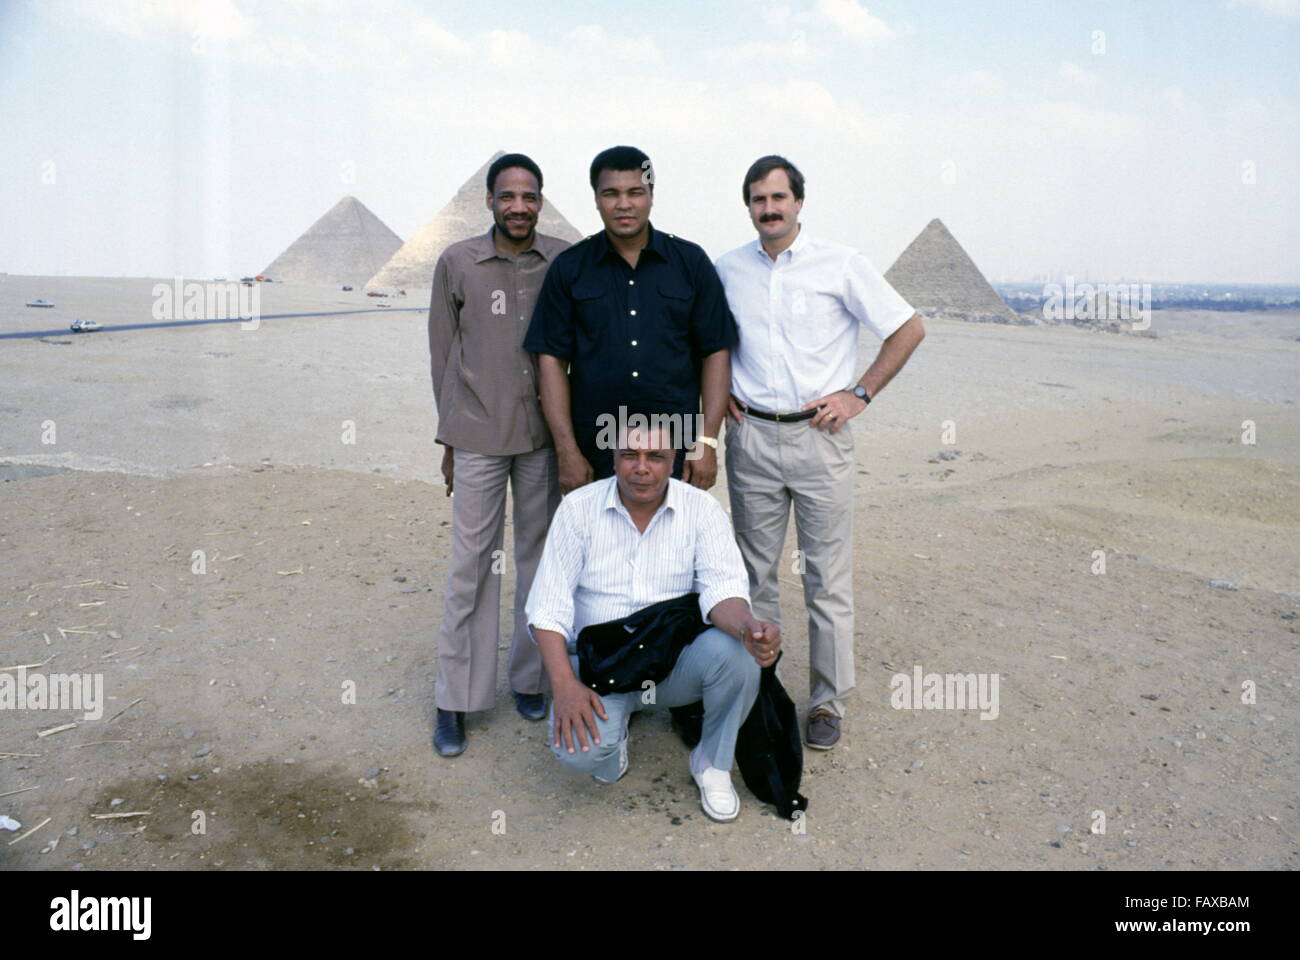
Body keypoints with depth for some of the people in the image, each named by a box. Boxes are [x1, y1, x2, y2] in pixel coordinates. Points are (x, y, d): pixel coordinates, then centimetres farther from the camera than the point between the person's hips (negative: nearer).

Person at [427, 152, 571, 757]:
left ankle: (530, 678, 25)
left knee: (539, 558, 10)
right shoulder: (457, 263, 1)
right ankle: (455, 700, 13)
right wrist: (448, 438, 5)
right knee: (471, 565, 1)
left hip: (545, 435, 2)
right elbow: (443, 355, 5)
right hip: (478, 437, -1)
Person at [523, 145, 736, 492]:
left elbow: (715, 352, 3)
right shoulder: (569, 268, 4)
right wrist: (567, 453, -5)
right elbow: (552, 359, 1)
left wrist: (707, 441, -4)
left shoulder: (691, 262, 5)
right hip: (595, 451, 0)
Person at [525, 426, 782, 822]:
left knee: (735, 652, -31)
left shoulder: (701, 508, -4)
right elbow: (548, 604, -7)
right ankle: (614, 724, 11)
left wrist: (747, 626, -41)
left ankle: (712, 763, -2)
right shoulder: (578, 508, -5)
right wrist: (564, 685, -21)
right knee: (581, 749, -29)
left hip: (677, 659, 1)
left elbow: (722, 587, -16)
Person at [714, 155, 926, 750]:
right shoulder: (727, 270, 7)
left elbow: (909, 329, 2)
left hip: (819, 435, -2)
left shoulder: (840, 265, -2)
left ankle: (828, 702, 15)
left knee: (828, 578, 2)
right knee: (755, 573, 10)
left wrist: (860, 394, -4)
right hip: (751, 438, 3)